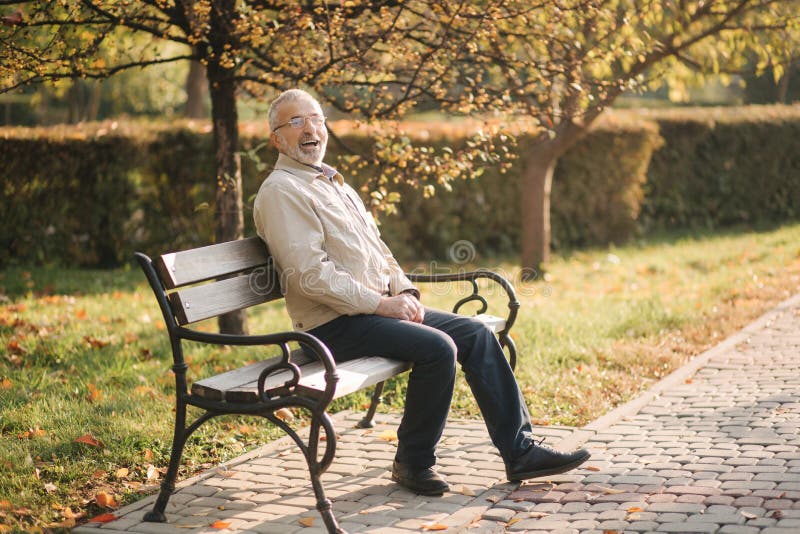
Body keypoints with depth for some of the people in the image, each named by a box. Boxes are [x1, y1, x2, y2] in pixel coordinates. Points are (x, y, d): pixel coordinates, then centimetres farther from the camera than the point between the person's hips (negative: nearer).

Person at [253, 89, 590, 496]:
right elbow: (309, 275, -19)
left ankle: (520, 450, 0)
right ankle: (413, 462, -9)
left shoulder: (335, 184, 21)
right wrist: (380, 303, -18)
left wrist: (404, 291, 4)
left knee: (475, 333, -1)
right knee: (437, 347, -26)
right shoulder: (281, 191, -9)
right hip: (335, 325, -9)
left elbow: (376, 247, 23)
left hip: (378, 307, 9)